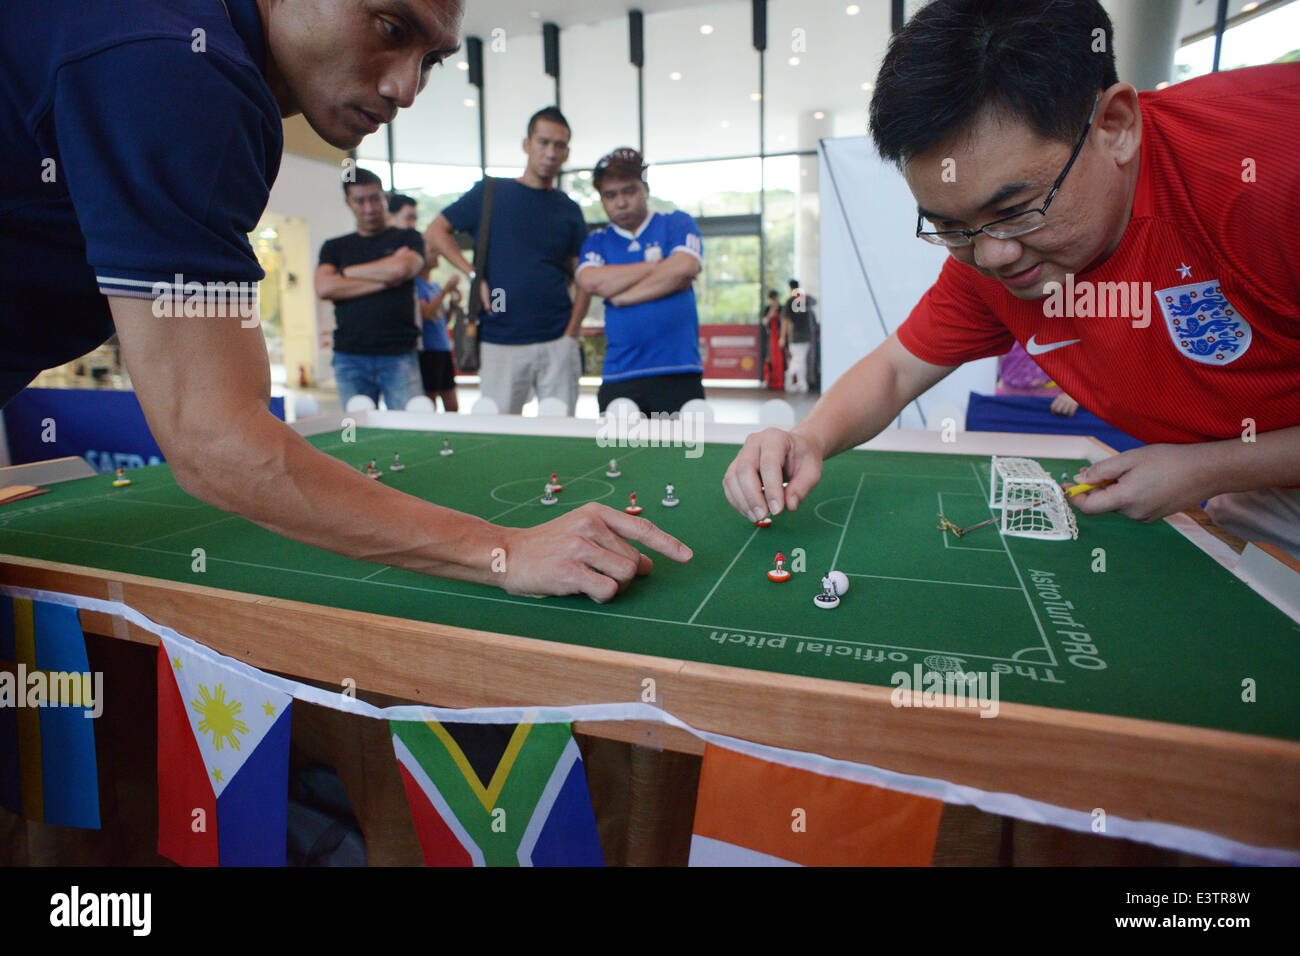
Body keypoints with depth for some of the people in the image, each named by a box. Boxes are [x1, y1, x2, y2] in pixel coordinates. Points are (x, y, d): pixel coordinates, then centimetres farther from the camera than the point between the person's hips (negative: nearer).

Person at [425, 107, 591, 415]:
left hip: (556, 344, 2)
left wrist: (572, 332, -1)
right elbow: (435, 232, 10)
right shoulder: (490, 193, 7)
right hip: (499, 344, -1)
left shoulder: (569, 210, 13)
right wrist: (473, 276, -2)